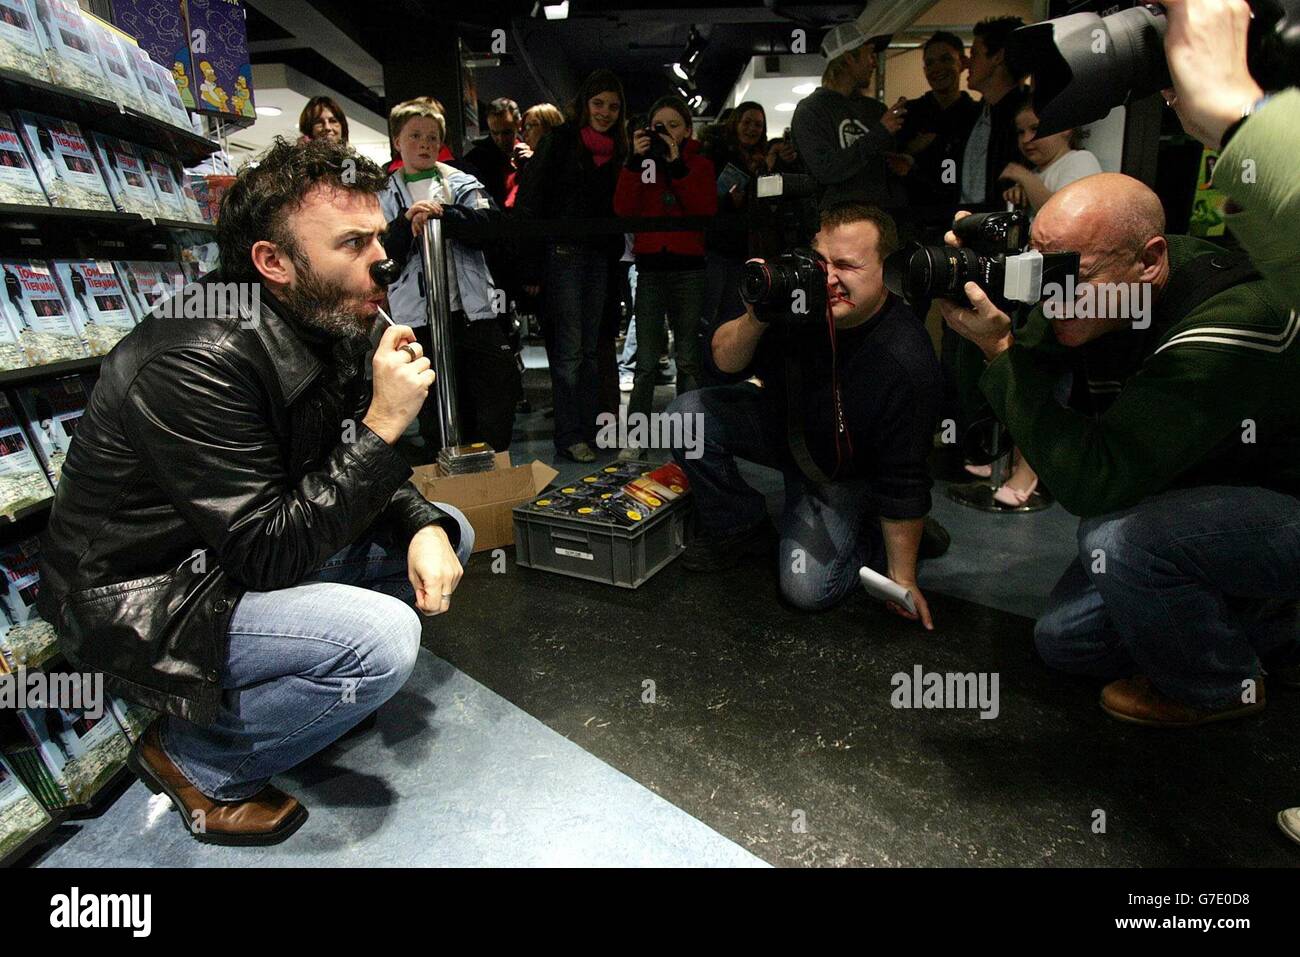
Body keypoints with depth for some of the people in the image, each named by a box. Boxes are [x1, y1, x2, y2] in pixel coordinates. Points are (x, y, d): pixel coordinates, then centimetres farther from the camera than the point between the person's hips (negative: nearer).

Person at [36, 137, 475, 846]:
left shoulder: (330, 329, -3)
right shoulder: (198, 361, -29)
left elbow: (354, 478, 6)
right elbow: (271, 555, -29)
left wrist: (423, 527, -14)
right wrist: (383, 424, -30)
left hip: (254, 552, 8)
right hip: (138, 605, -8)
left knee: (444, 531, 4)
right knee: (380, 638, -30)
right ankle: (191, 761, 0)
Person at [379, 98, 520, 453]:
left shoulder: (462, 183, 14)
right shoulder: (385, 197, 13)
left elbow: (493, 223, -4)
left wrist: (444, 214, -16)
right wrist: (407, 222, -13)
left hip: (475, 309, 0)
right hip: (420, 317, 0)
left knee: (497, 404, 1)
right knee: (437, 422, 5)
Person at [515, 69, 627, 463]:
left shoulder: (616, 150, 15)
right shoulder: (559, 141, -2)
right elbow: (530, 202, -7)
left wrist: (615, 253, 8)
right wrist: (532, 266, -14)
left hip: (599, 257, 6)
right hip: (563, 253, -6)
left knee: (590, 348, 8)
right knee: (570, 348, -7)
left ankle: (589, 430, 14)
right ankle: (569, 437, 0)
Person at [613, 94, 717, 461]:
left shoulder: (700, 164, 10)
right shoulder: (642, 162, 11)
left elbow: (707, 210, -8)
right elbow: (623, 209, -5)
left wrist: (677, 165, -11)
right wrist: (635, 161, -11)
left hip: (688, 268, 0)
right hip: (650, 268, 0)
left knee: (688, 359, 4)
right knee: (646, 362, -4)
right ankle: (635, 437, 1)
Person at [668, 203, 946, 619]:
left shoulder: (906, 363, -33)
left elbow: (903, 483, -25)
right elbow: (725, 362, -14)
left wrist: (901, 578, -18)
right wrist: (754, 320, -36)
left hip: (846, 472, -4)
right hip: (783, 422, 5)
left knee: (807, 589, -16)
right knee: (687, 415, -16)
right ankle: (741, 529, 6)